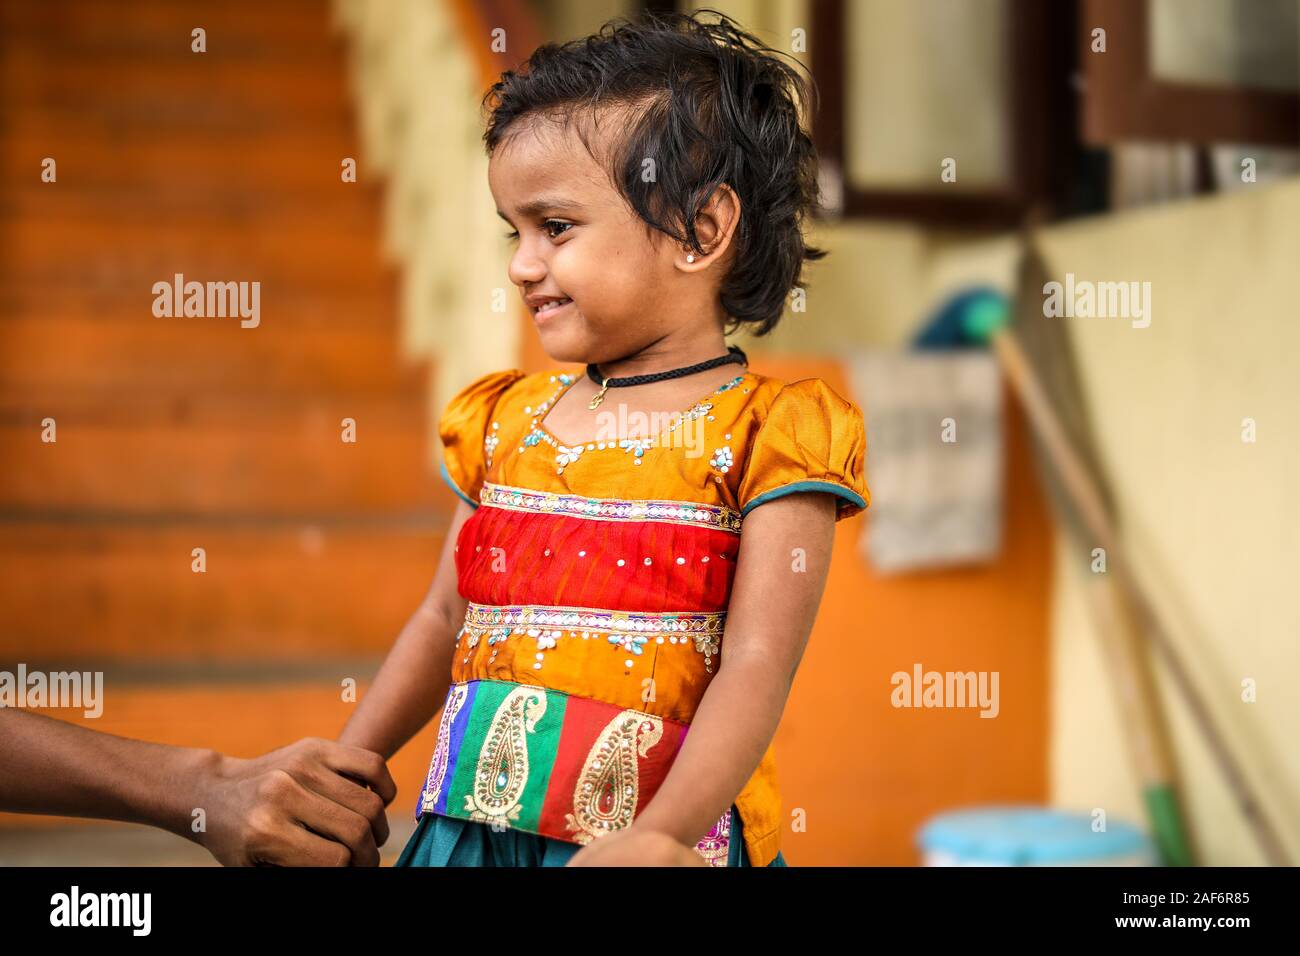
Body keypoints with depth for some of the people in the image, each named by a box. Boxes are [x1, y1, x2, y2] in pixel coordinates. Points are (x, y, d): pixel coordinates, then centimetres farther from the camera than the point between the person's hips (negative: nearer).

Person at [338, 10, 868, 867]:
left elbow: (756, 670, -17)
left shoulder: (764, 436, -10)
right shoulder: (503, 421, 7)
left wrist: (660, 835, -28)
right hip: (471, 823, 5)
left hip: (655, 836, -5)